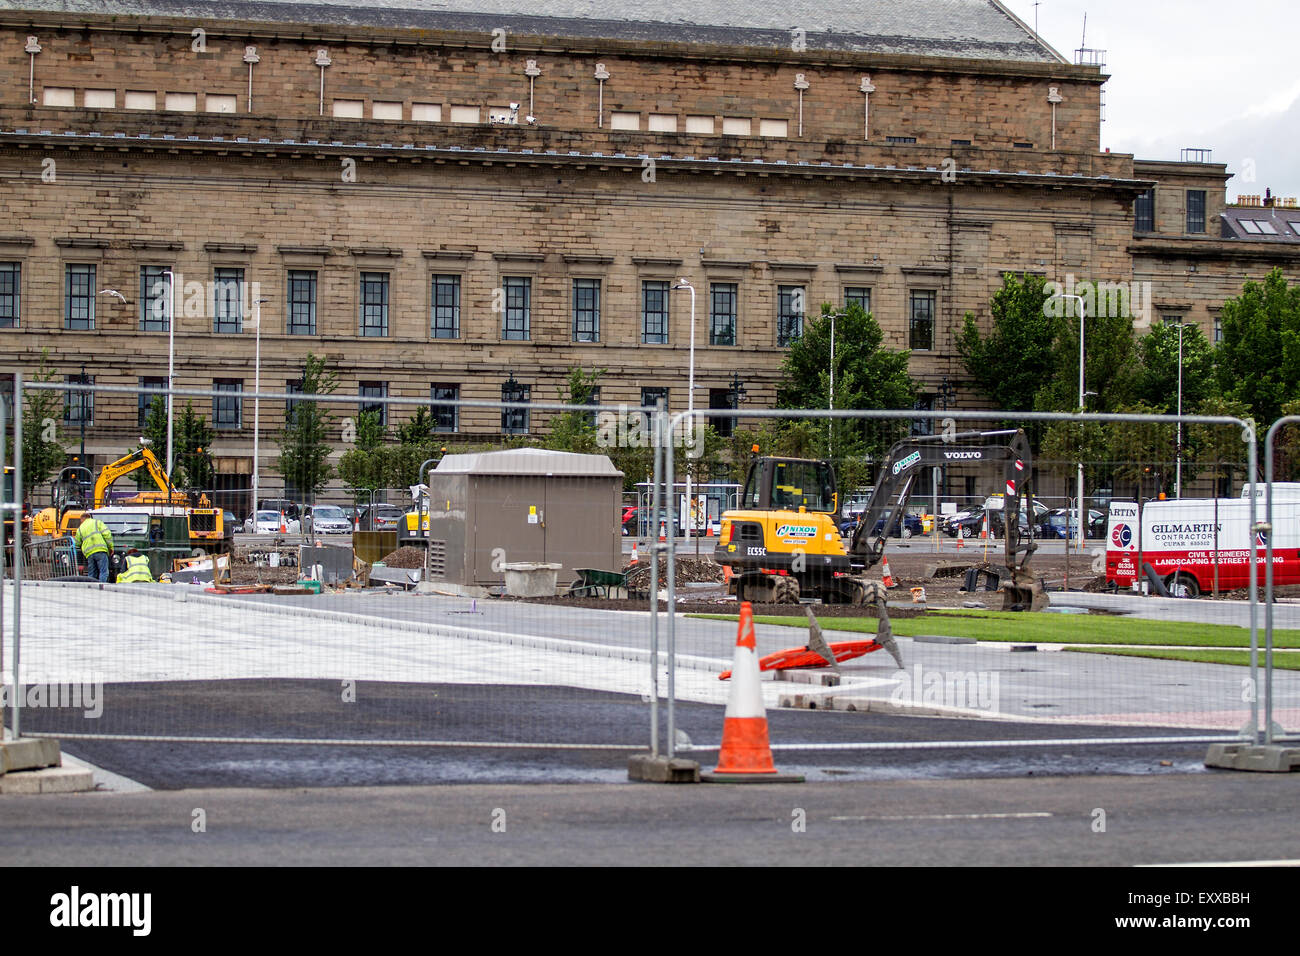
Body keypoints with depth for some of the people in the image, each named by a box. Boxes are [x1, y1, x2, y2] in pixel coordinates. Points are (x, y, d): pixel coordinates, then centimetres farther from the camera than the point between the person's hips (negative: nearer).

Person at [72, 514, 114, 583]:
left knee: (92, 575, 7)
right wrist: (110, 547, 5)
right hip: (100, 549, -3)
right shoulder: (97, 522, 13)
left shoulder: (80, 529, 22)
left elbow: (76, 544, 28)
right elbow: (106, 534, 1)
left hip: (89, 553, 3)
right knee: (103, 572, -9)